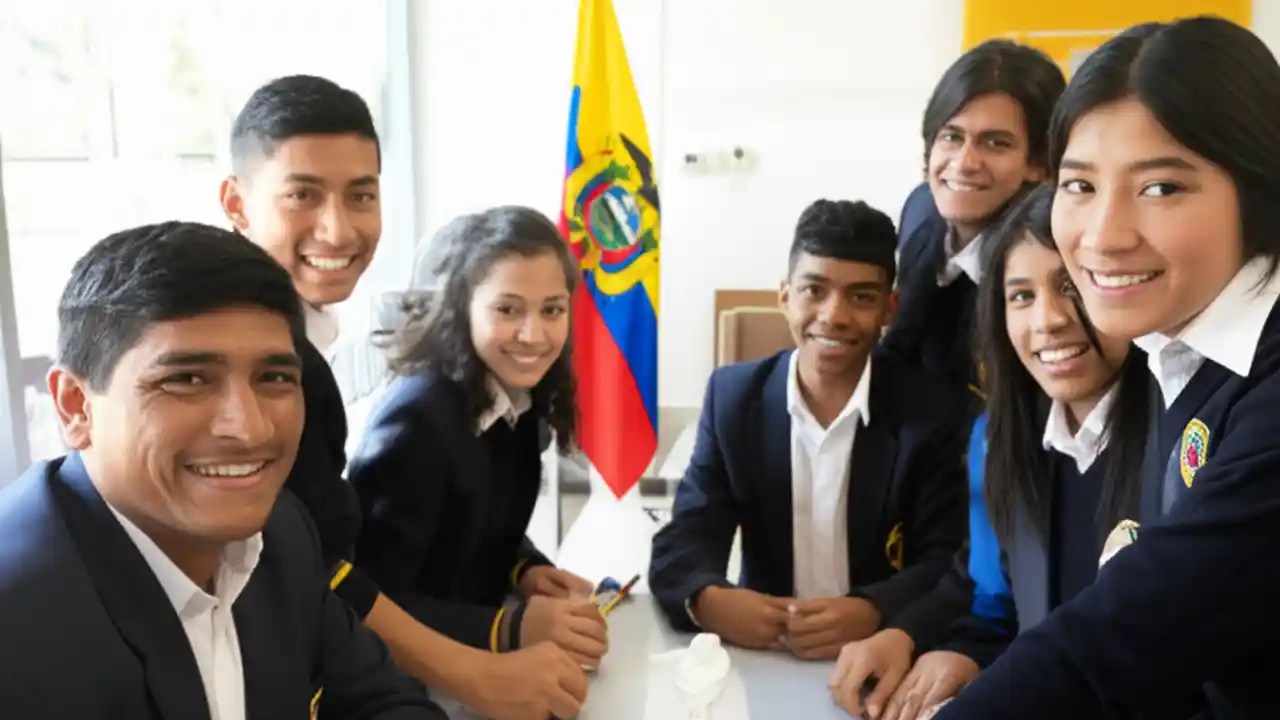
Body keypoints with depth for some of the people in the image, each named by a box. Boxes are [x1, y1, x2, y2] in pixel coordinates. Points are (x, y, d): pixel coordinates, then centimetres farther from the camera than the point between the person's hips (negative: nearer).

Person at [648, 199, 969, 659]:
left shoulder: (935, 412, -4)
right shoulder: (733, 395, 1)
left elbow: (950, 564, -7)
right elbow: (681, 542, -2)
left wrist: (873, 614, -26)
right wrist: (708, 600, -24)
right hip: (756, 654, 2)